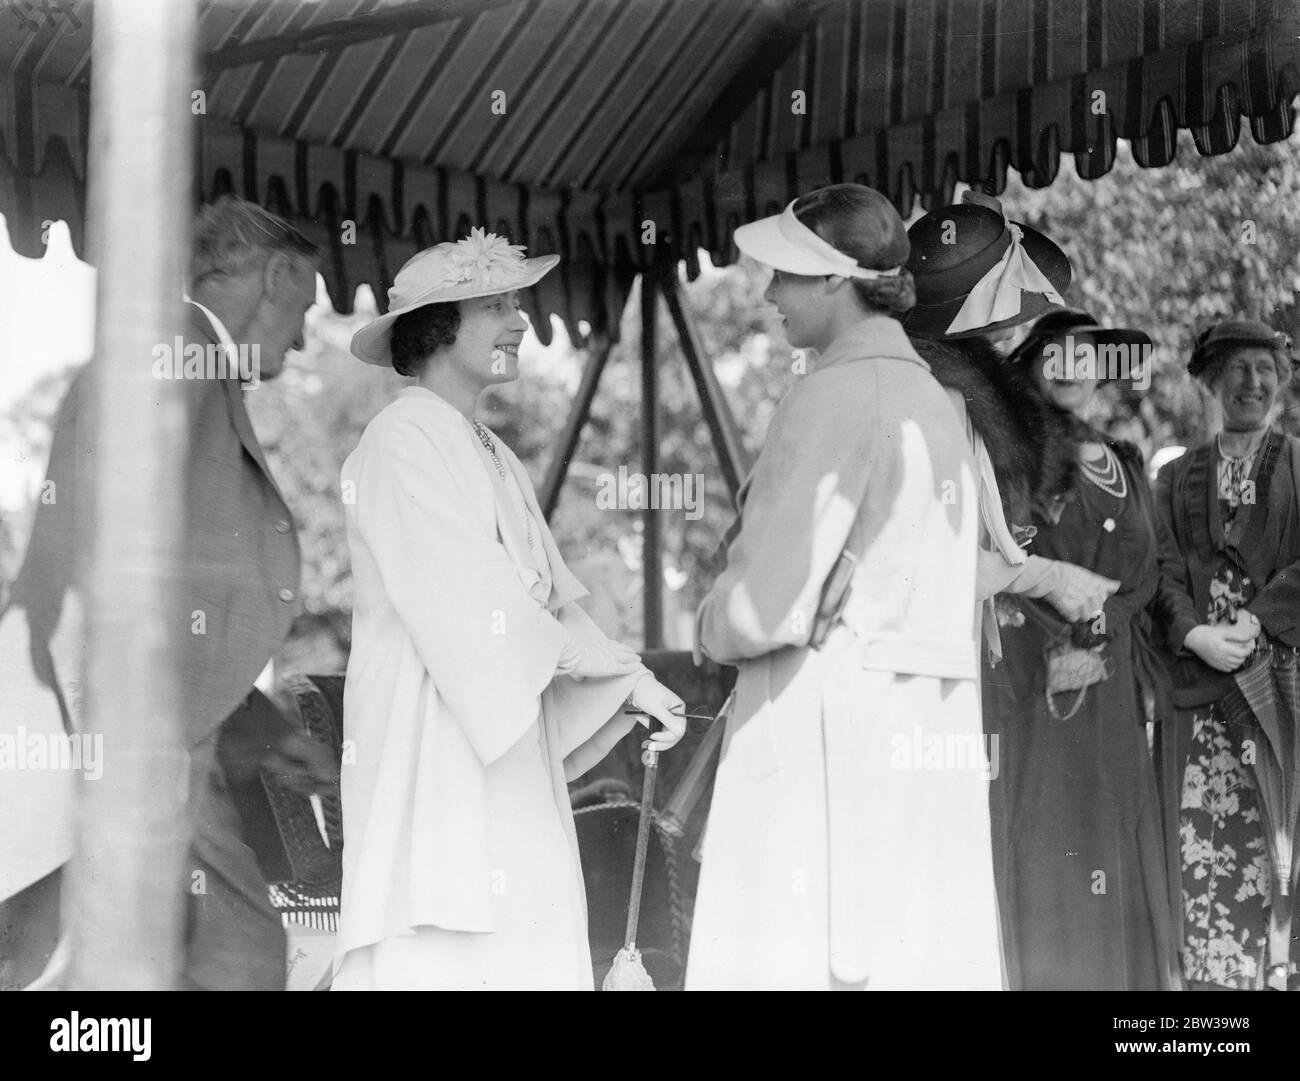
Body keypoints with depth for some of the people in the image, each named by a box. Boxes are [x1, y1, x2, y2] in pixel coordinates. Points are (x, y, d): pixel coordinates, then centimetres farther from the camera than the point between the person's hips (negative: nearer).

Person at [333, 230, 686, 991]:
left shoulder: (498, 461, 19)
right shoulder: (401, 441, -6)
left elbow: (554, 602, 15)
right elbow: (465, 598, -12)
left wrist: (628, 685, -2)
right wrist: (621, 672, -7)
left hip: (512, 752, 8)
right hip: (430, 750, -8)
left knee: (534, 949, 2)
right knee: (436, 955, -11)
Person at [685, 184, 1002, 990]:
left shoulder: (838, 395, -10)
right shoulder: (931, 397, 15)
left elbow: (770, 603, -14)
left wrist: (713, 625, 6)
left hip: (830, 732, -8)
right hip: (931, 737, 8)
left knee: (807, 959, -7)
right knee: (924, 962, 7)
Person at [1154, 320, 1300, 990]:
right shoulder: (1176, 479, 17)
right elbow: (1165, 570, 5)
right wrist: (1195, 634, -12)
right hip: (1199, 688, 1)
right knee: (1203, 858, -4)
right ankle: (1211, 978, -3)